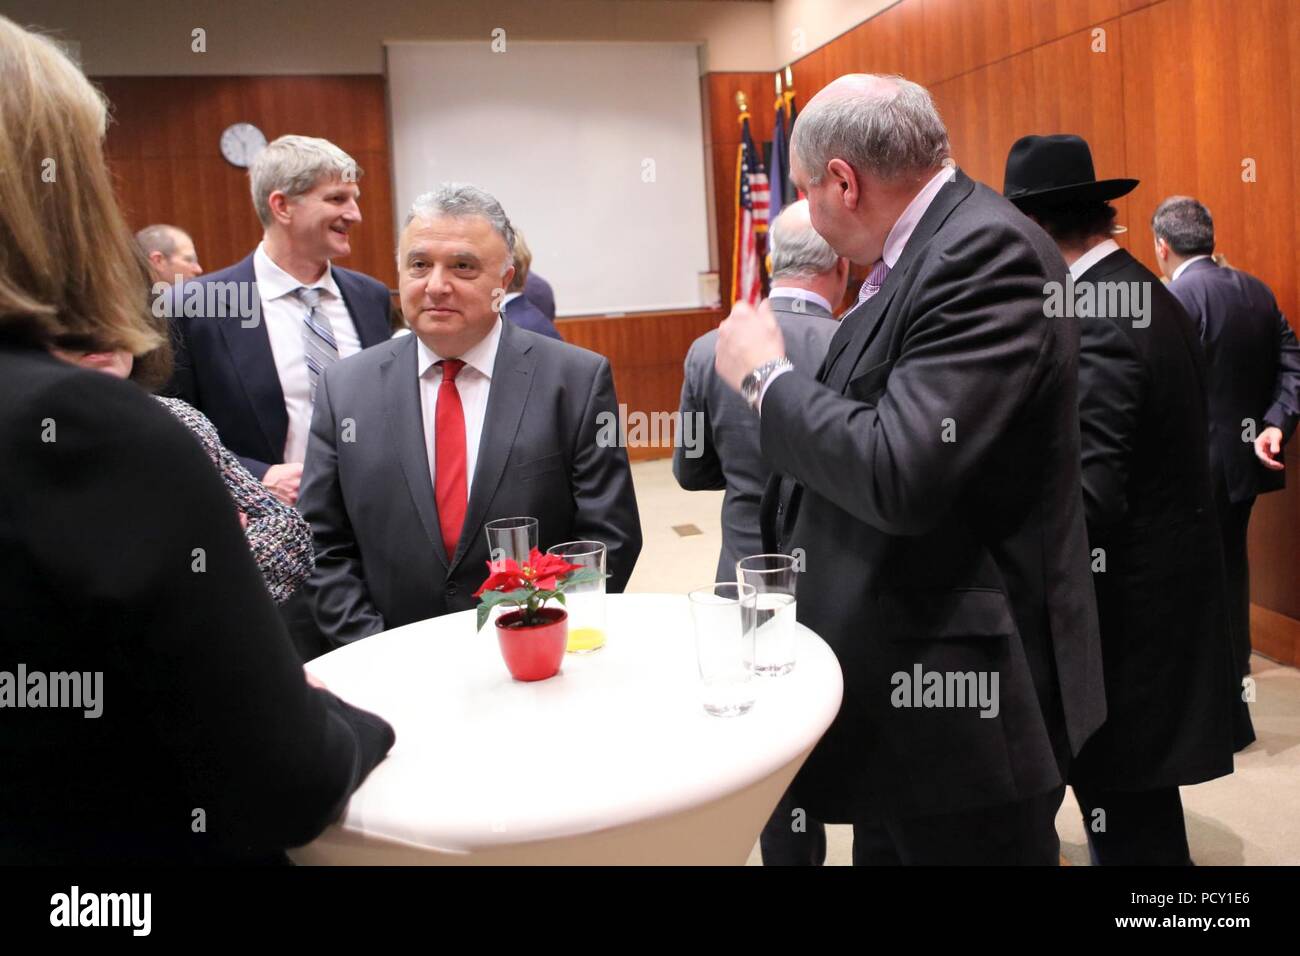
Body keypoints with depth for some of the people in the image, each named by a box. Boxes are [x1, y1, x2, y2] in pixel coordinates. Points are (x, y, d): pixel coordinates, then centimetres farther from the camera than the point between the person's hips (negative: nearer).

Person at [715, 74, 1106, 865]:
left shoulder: (986, 251, -20)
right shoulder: (927, 248, 9)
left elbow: (898, 473, -28)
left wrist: (766, 373, -16)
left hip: (961, 691, -9)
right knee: (890, 846, 21)